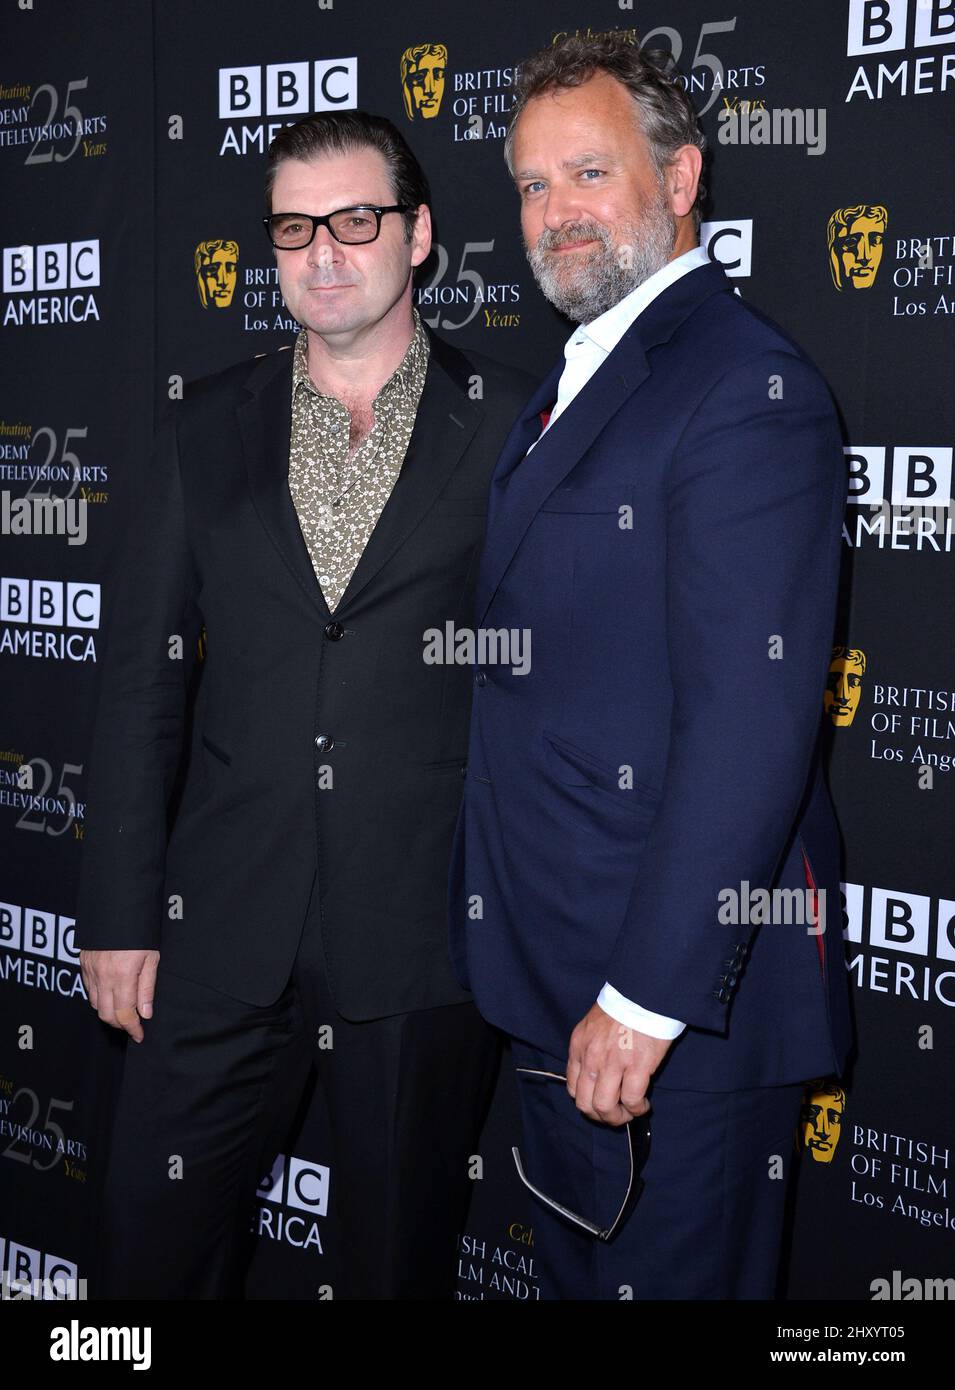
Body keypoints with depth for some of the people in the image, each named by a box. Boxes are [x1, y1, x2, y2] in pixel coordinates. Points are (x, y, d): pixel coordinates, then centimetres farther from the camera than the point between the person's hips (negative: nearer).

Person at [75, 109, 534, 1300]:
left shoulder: (512, 427, 0)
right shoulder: (204, 431, 8)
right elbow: (142, 675, 7)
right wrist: (119, 910, 3)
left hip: (428, 933, -2)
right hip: (224, 928, 3)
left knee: (398, 1260, 13)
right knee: (153, 1245, 10)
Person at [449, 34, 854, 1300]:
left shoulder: (747, 387, -17)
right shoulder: (578, 385, 15)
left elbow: (751, 726, -24)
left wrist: (646, 999, -24)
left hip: (683, 989, -9)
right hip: (553, 971, 9)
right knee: (577, 1270, 22)